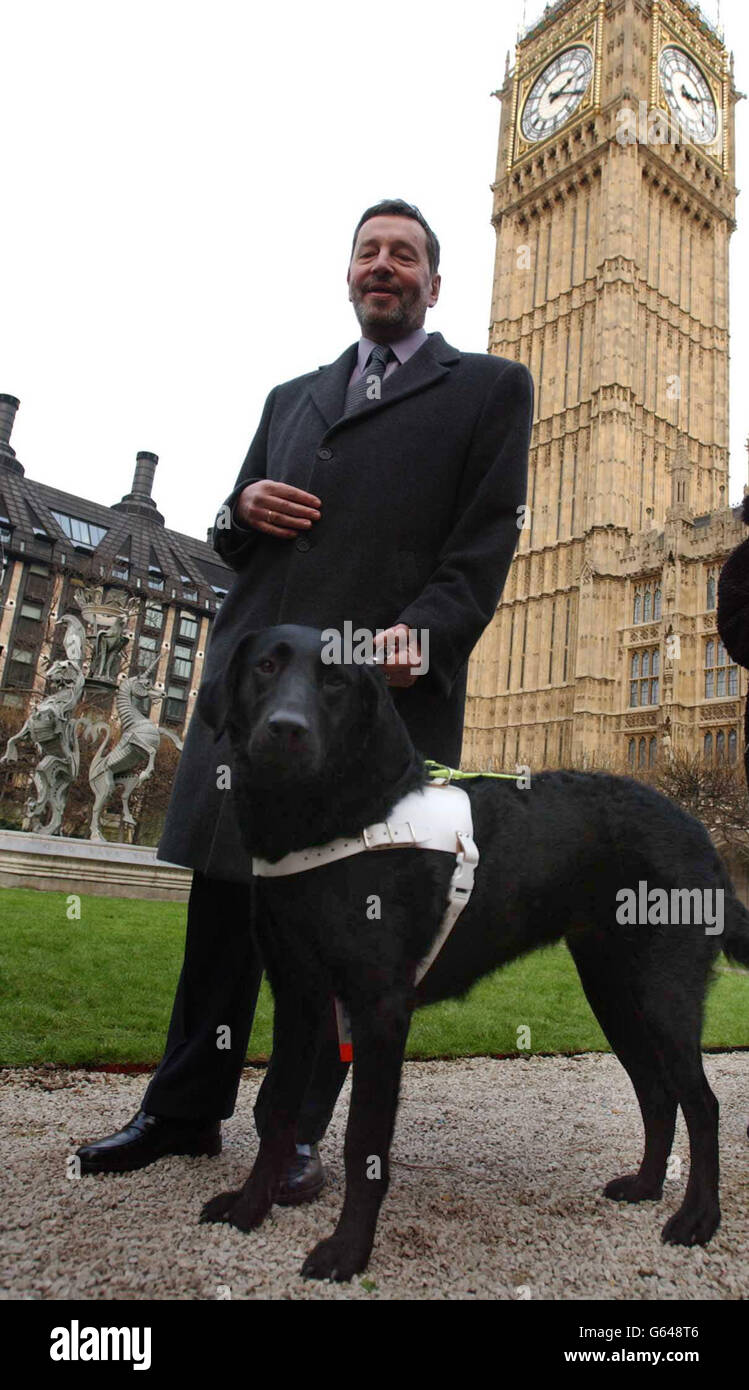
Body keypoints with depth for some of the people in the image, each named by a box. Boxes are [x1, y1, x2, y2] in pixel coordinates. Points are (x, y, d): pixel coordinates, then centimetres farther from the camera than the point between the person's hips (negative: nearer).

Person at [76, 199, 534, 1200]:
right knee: (224, 899, 7)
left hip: (382, 684, -4)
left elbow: (485, 543, 0)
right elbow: (233, 541, 27)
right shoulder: (292, 397, 26)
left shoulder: (490, 388, 12)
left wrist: (419, 633, -18)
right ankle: (187, 1110, 21)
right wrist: (243, 511, 3)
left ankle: (296, 1129, 15)